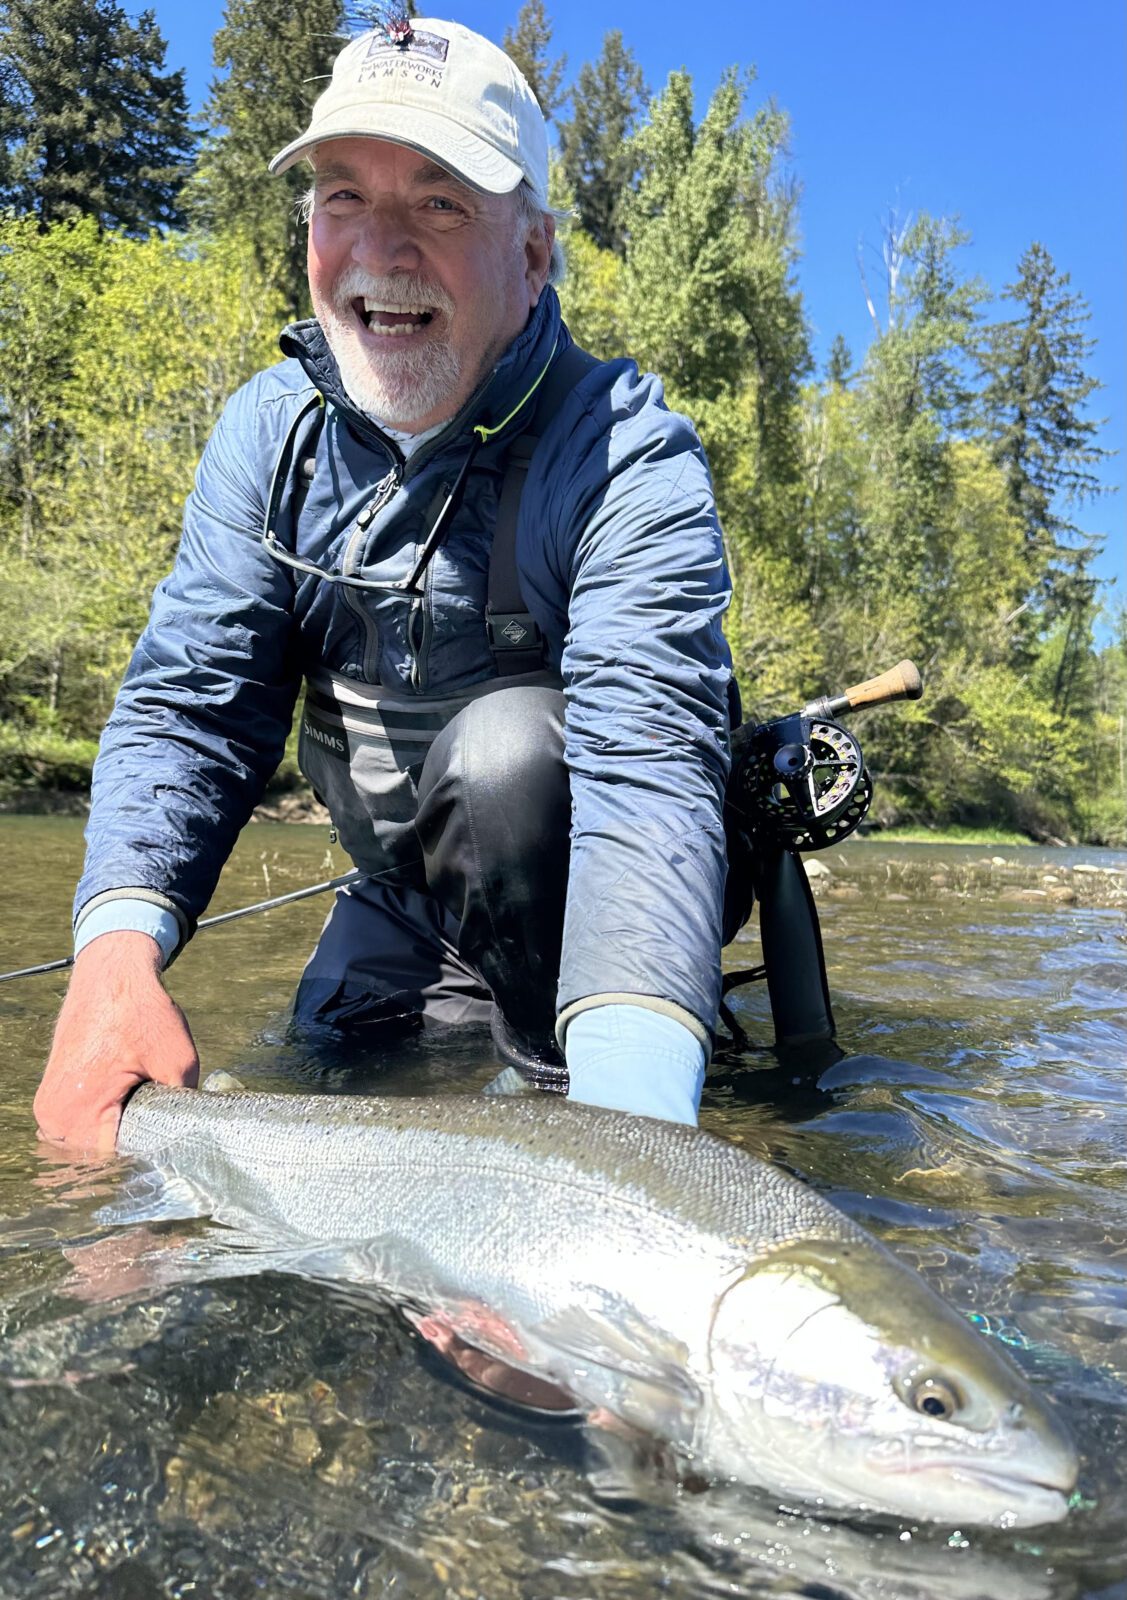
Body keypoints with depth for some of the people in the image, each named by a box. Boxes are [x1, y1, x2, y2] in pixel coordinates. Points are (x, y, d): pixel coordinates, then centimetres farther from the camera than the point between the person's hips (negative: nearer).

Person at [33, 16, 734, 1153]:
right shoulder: (272, 430, -7)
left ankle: (556, 1075, -13)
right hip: (404, 894, 4)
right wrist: (116, 954, -31)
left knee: (505, 747, -32)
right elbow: (186, 707, -13)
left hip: (570, 878, -3)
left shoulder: (628, 453, -24)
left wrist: (628, 1112, -52)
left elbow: (648, 764, -37)